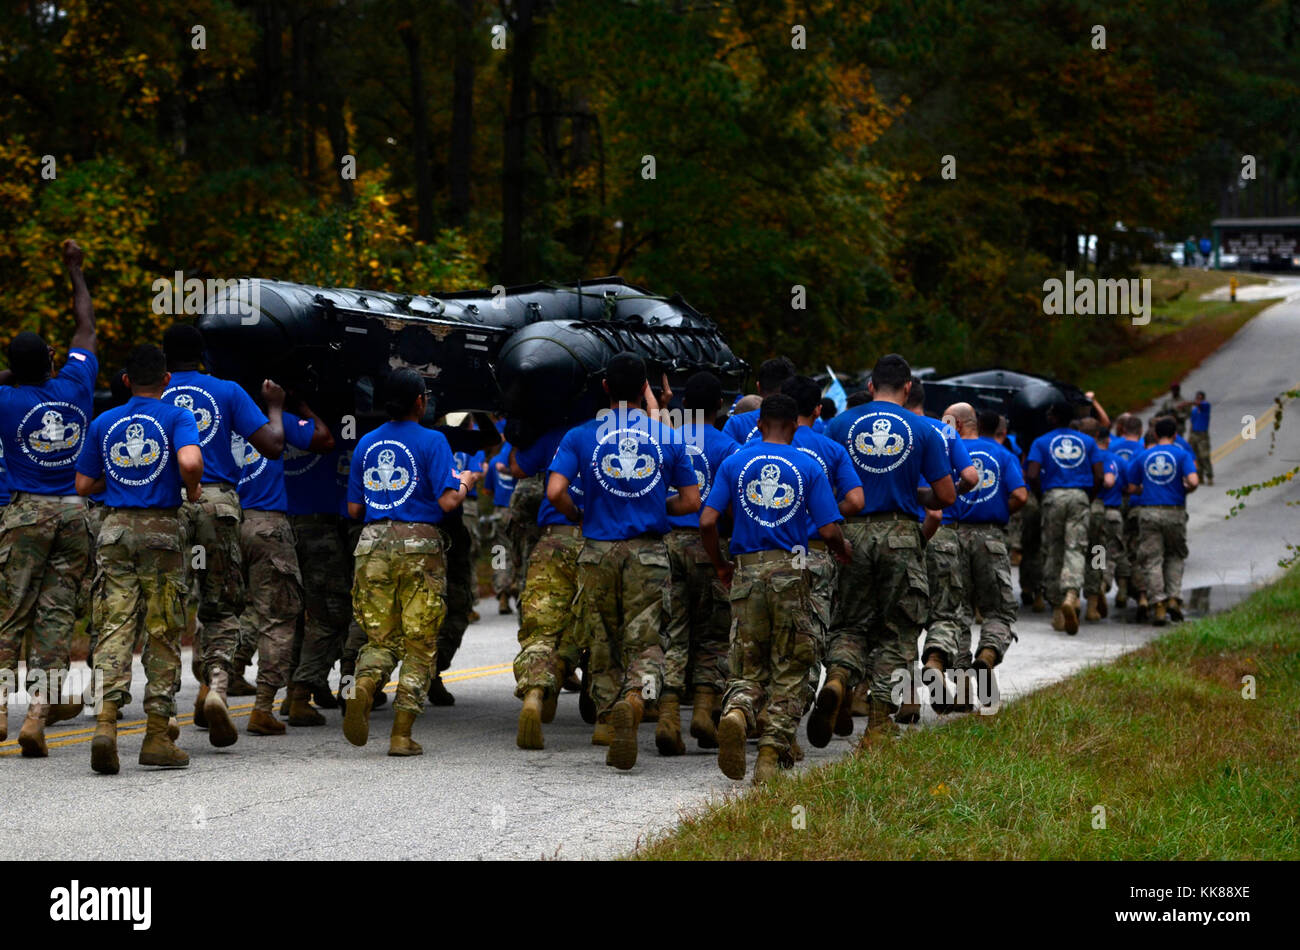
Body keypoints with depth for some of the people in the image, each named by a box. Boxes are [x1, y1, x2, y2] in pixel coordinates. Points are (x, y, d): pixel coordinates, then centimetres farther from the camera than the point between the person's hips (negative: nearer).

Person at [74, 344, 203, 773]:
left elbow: (84, 485, 12)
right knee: (163, 633, 4)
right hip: (161, 528, -3)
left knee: (114, 627, -1)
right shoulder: (176, 417, -2)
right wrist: (192, 489, 0)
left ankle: (105, 720, -20)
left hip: (116, 528, 3)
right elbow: (189, 462, -20)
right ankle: (158, 735, 5)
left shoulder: (104, 424, 10)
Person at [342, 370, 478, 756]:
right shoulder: (431, 441, -4)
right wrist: (465, 483, 8)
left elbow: (354, 509, 13)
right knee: (419, 644, 4)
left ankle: (362, 688, -21)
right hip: (418, 546, -4)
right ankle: (402, 734, -1)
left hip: (373, 544, 4)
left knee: (381, 637, 12)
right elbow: (447, 501, -12)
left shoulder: (366, 443, 12)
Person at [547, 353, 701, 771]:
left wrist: (579, 516, 8)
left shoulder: (581, 436, 0)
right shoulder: (668, 437, 3)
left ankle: (611, 719, 12)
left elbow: (555, 491, -11)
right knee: (646, 642, -2)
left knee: (604, 647, 12)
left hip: (598, 550, 0)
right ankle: (637, 695, -31)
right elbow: (691, 501, 5)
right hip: (649, 551, 0)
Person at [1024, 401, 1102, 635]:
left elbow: (1032, 475, -8)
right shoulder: (1087, 441, 12)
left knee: (1052, 552, 9)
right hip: (1080, 495, 1)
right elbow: (1098, 476, 5)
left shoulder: (1041, 442, 4)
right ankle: (1071, 594, -33)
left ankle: (1056, 607, 12)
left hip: (1053, 495, -1)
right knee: (1075, 549, -6)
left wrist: (1041, 496, 6)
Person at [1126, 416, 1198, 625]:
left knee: (1151, 560, 2)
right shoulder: (1182, 455, 0)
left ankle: (1157, 604, -8)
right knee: (1175, 556, 17)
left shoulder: (1142, 456, 8)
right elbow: (1193, 482, -14)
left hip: (1148, 512, 1)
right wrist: (1185, 490, 8)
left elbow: (1132, 489, 8)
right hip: (1174, 513, -1)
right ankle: (1174, 598, 4)